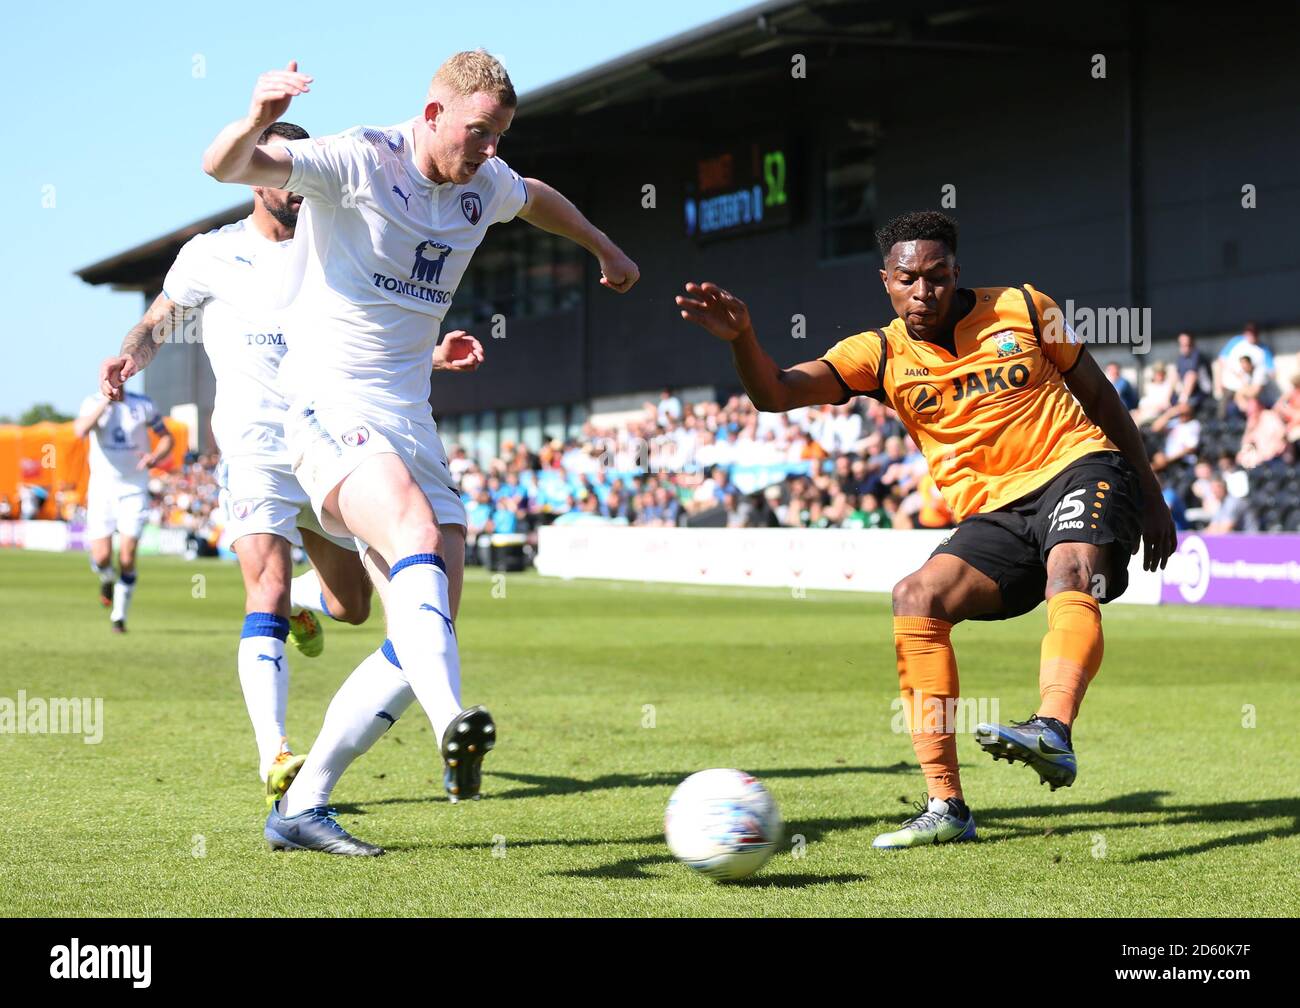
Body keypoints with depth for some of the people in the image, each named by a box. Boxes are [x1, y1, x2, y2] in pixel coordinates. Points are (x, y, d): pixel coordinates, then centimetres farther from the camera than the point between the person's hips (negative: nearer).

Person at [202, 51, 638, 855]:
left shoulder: (484, 185, 11)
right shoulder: (358, 162, -8)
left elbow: (536, 198, 37)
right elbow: (225, 166, -21)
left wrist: (604, 249, 49)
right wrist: (260, 119, -42)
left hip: (412, 425, 7)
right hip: (331, 411, -7)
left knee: (427, 631, -1)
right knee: (417, 532, -35)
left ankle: (302, 807, 7)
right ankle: (454, 724, -52)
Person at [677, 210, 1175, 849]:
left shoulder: (1022, 310, -1)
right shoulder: (881, 355, 1)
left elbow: (1098, 394, 12)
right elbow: (776, 393, -14)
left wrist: (1150, 493, 15)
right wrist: (741, 337, -35)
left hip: (1077, 467, -2)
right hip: (993, 513, 3)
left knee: (1072, 570, -34)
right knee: (917, 597, -20)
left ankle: (1052, 733, -58)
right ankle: (945, 807, -19)